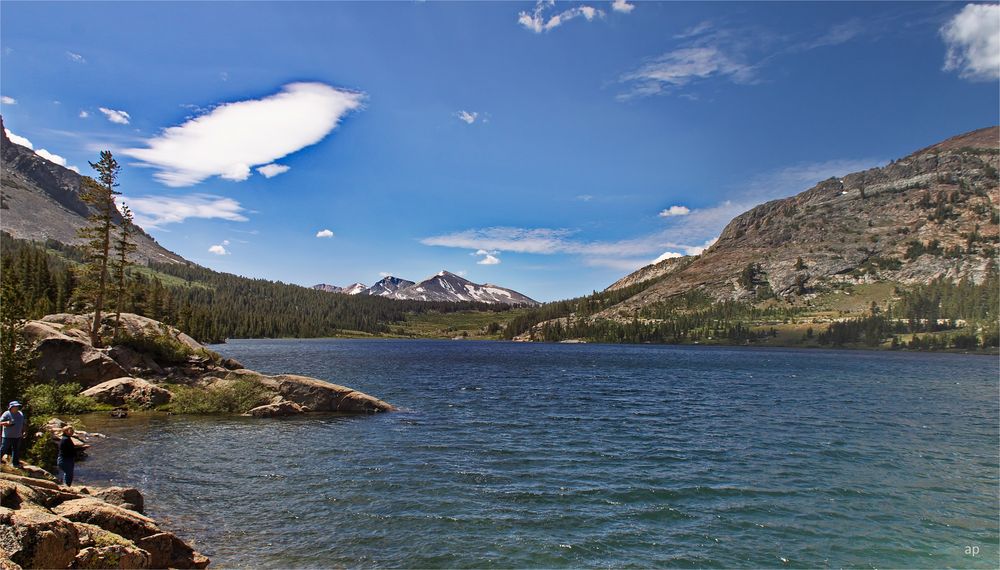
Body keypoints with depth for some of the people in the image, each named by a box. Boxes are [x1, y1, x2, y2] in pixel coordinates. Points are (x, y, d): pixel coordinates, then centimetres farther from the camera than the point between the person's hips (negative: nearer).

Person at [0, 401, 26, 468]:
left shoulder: (20, 414, 9)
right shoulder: (6, 414, -8)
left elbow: (23, 424, 18)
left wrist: (23, 432, 10)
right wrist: (6, 423, -29)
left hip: (17, 436, 5)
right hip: (7, 436, -5)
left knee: (16, 450, 10)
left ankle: (15, 463, 17)